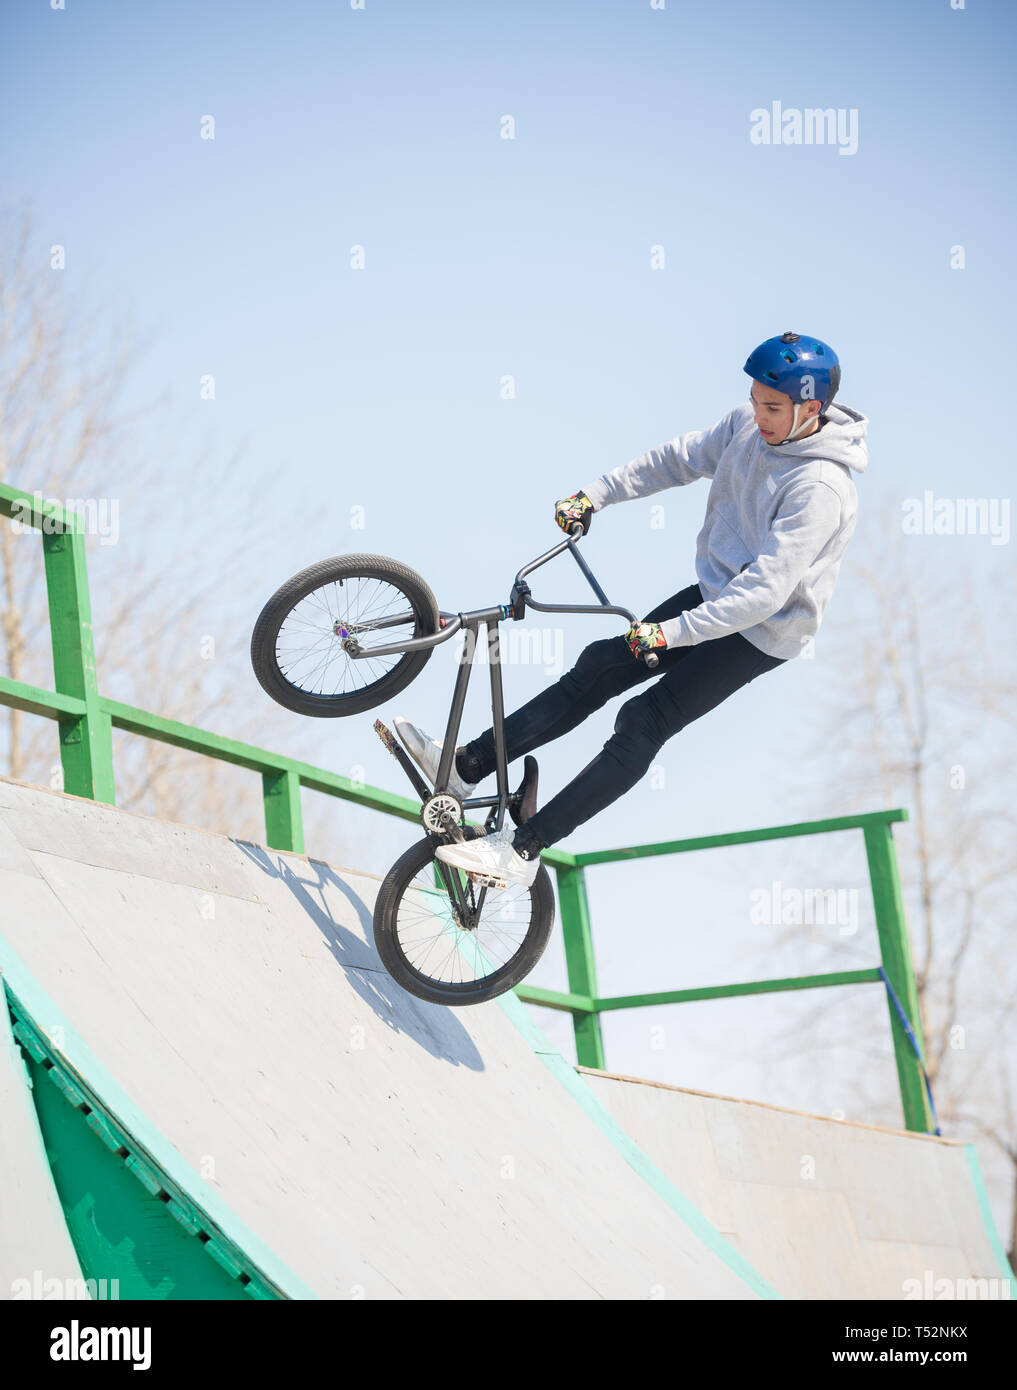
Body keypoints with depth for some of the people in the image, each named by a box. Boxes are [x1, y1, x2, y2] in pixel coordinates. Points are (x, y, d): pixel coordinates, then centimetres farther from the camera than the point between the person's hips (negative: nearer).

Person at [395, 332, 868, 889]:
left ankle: (523, 849, -15)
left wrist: (671, 633, -34)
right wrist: (593, 496, 6)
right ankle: (468, 765, 2)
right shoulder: (750, 425, -4)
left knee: (644, 721, -15)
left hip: (758, 632, -8)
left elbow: (764, 591, -32)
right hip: (712, 593, 8)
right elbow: (678, 458, 10)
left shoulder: (819, 488, -29)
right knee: (600, 665, -1)